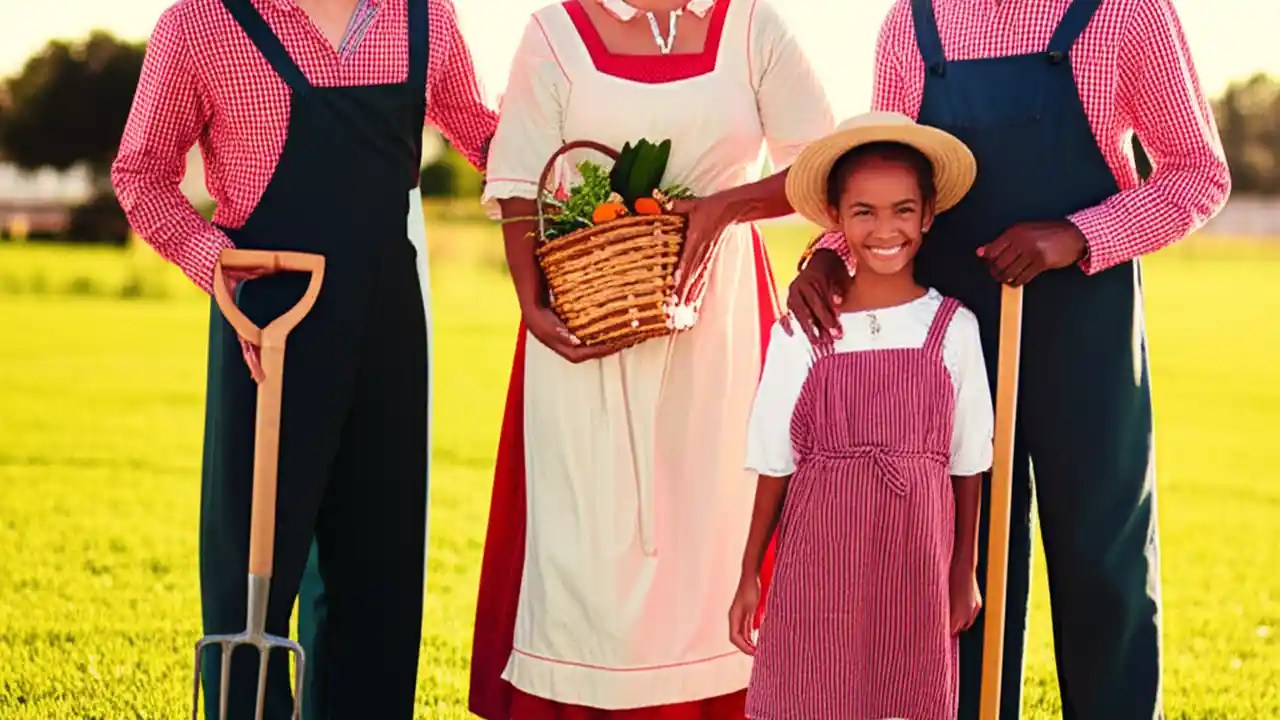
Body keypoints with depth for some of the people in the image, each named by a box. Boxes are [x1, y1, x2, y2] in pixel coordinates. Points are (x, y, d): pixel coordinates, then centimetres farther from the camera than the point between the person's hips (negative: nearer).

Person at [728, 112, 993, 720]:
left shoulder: (952, 328, -1)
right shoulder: (803, 335, -3)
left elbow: (967, 465, 5)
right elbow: (775, 465, 3)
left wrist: (965, 573, 8)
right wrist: (749, 574, 4)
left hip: (916, 563, 1)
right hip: (820, 559, 0)